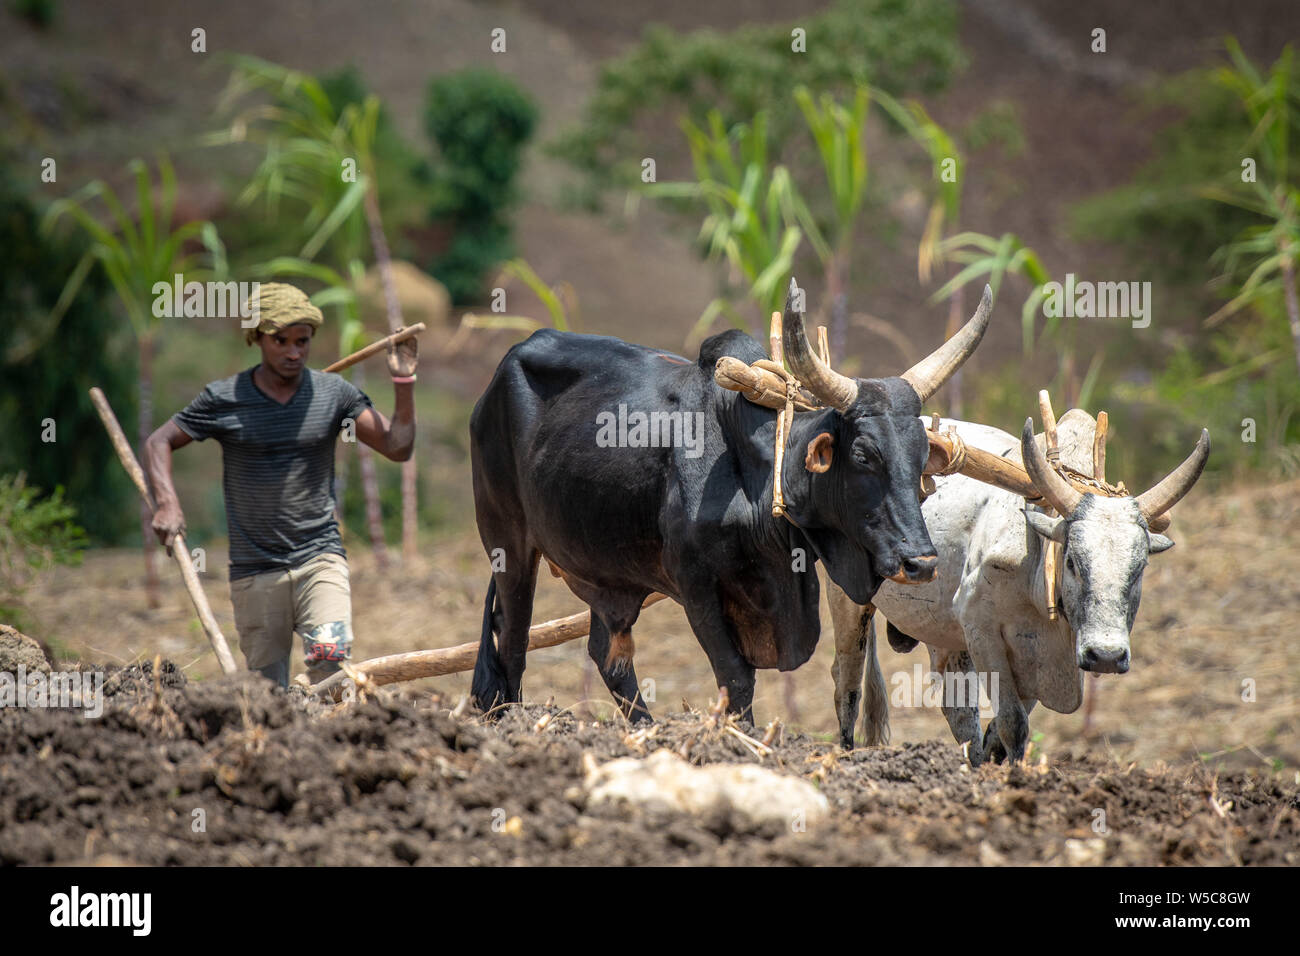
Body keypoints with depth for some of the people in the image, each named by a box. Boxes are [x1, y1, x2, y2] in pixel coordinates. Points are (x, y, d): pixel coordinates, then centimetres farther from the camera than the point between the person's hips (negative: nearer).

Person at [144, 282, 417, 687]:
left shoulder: (334, 394, 2)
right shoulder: (224, 400, -1)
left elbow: (397, 448, 0)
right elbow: (158, 443, 6)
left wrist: (404, 383, -11)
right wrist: (167, 504, -10)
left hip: (320, 558, 0)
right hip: (255, 572, 0)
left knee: (331, 654, -27)